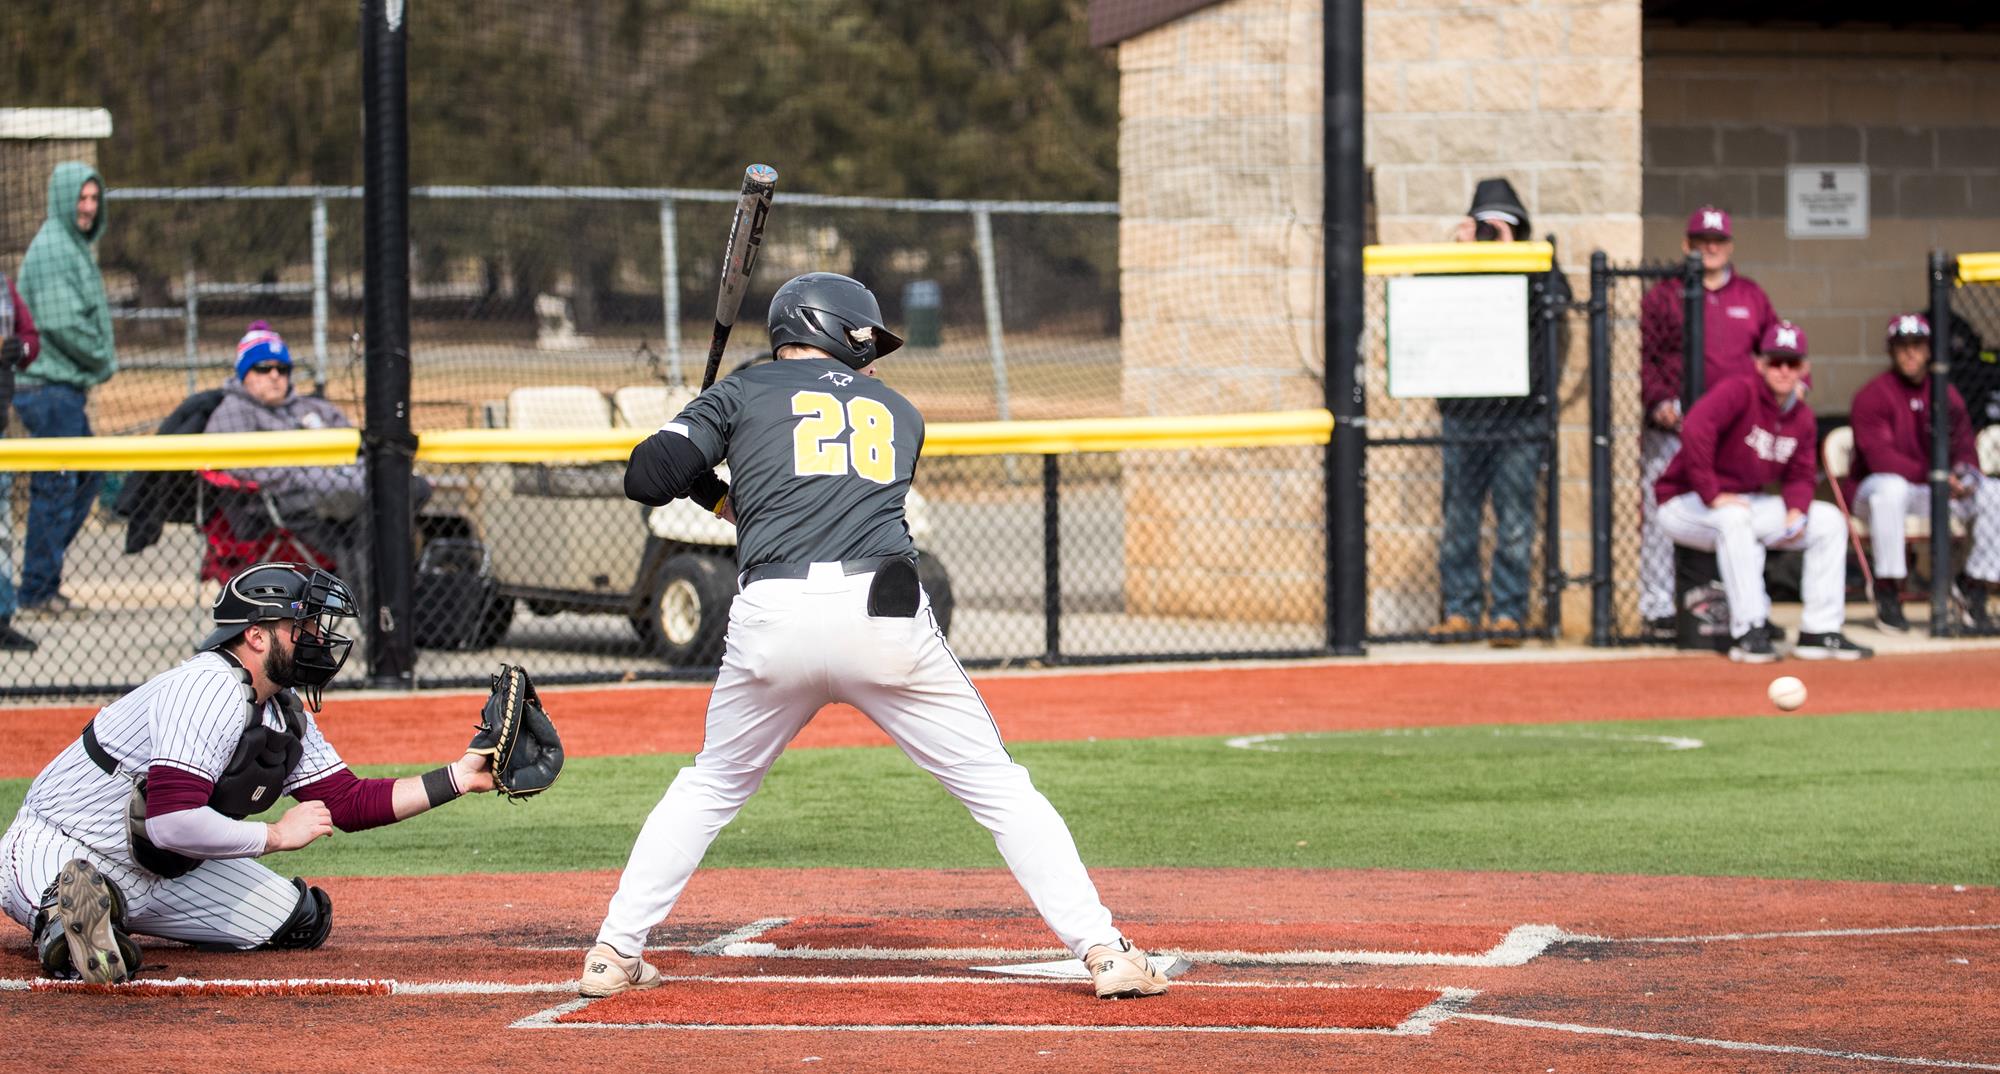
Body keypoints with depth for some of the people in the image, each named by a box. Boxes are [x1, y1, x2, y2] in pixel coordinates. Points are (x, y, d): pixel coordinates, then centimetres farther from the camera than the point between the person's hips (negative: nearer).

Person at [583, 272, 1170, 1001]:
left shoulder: (745, 392, 17)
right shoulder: (899, 414, 24)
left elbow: (649, 476, 8)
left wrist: (714, 492, 29)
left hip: (773, 616, 0)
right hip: (884, 614, 0)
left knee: (711, 785, 23)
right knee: (998, 787, 7)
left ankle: (614, 953, 19)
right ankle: (1103, 950, -2)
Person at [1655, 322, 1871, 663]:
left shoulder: (1803, 417, 5)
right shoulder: (1738, 392, -21)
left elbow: (1801, 475, 11)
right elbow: (1694, 430, -37)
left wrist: (1796, 511, -12)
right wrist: (1713, 496, -34)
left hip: (1748, 503, 8)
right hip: (1686, 504, -8)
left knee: (1829, 521, 0)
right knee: (1734, 518, -41)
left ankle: (1820, 632, -1)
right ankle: (1749, 632, -36)